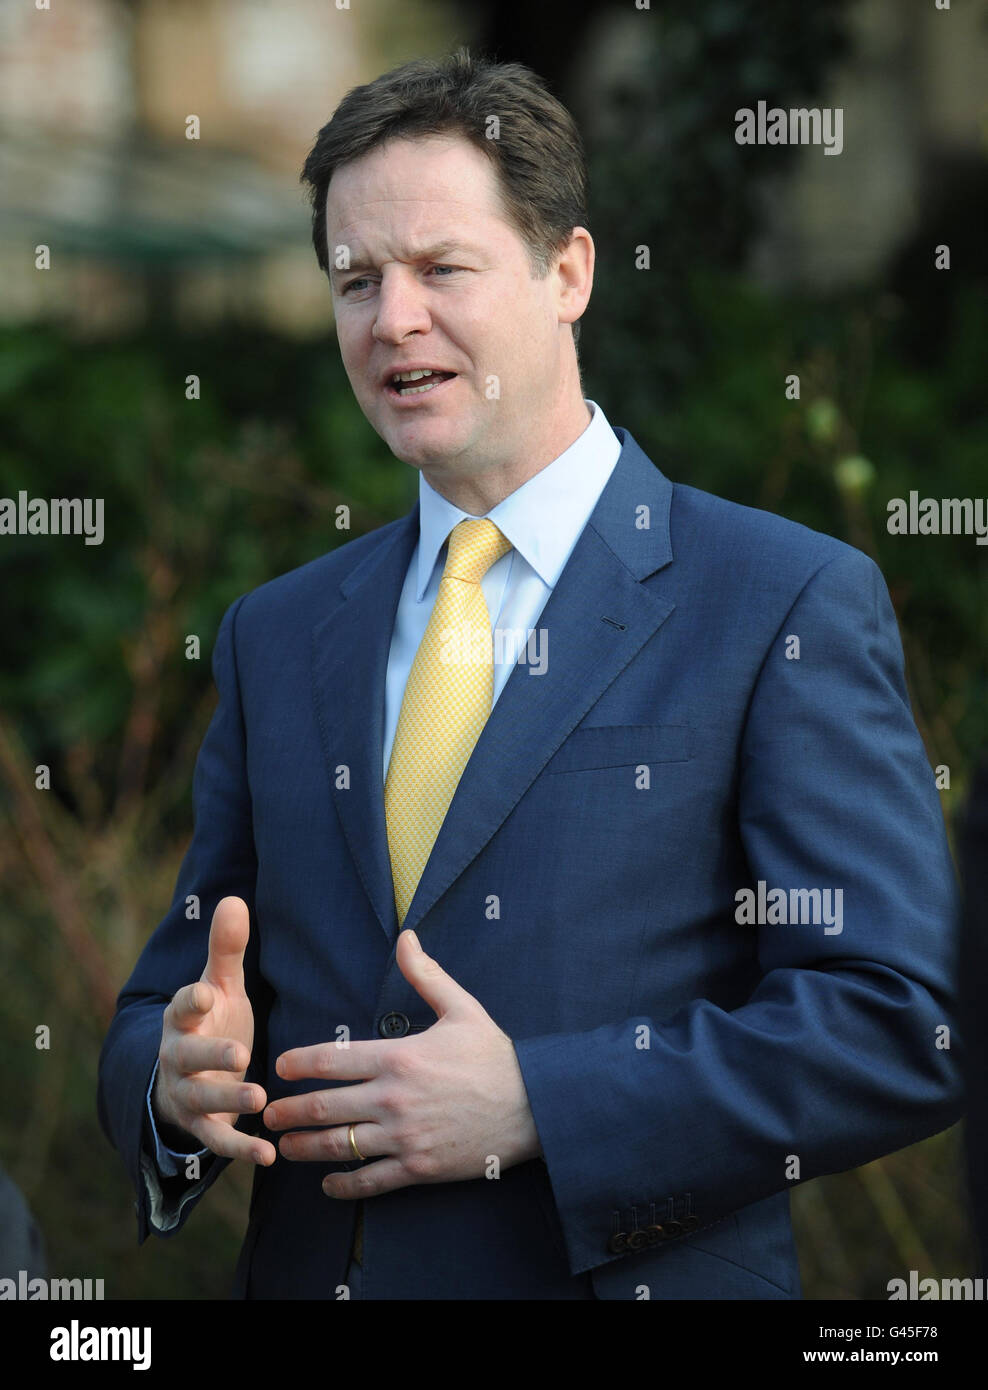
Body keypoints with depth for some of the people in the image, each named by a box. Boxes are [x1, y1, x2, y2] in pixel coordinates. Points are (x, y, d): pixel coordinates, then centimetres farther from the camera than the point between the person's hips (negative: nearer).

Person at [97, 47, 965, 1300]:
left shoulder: (790, 606, -7)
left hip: (636, 1276, -4)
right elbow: (171, 990, 11)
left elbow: (897, 1027, -13)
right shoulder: (275, 636, 9)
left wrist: (536, 1102, -20)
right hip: (305, 1269, 4)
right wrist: (179, 1073, -11)